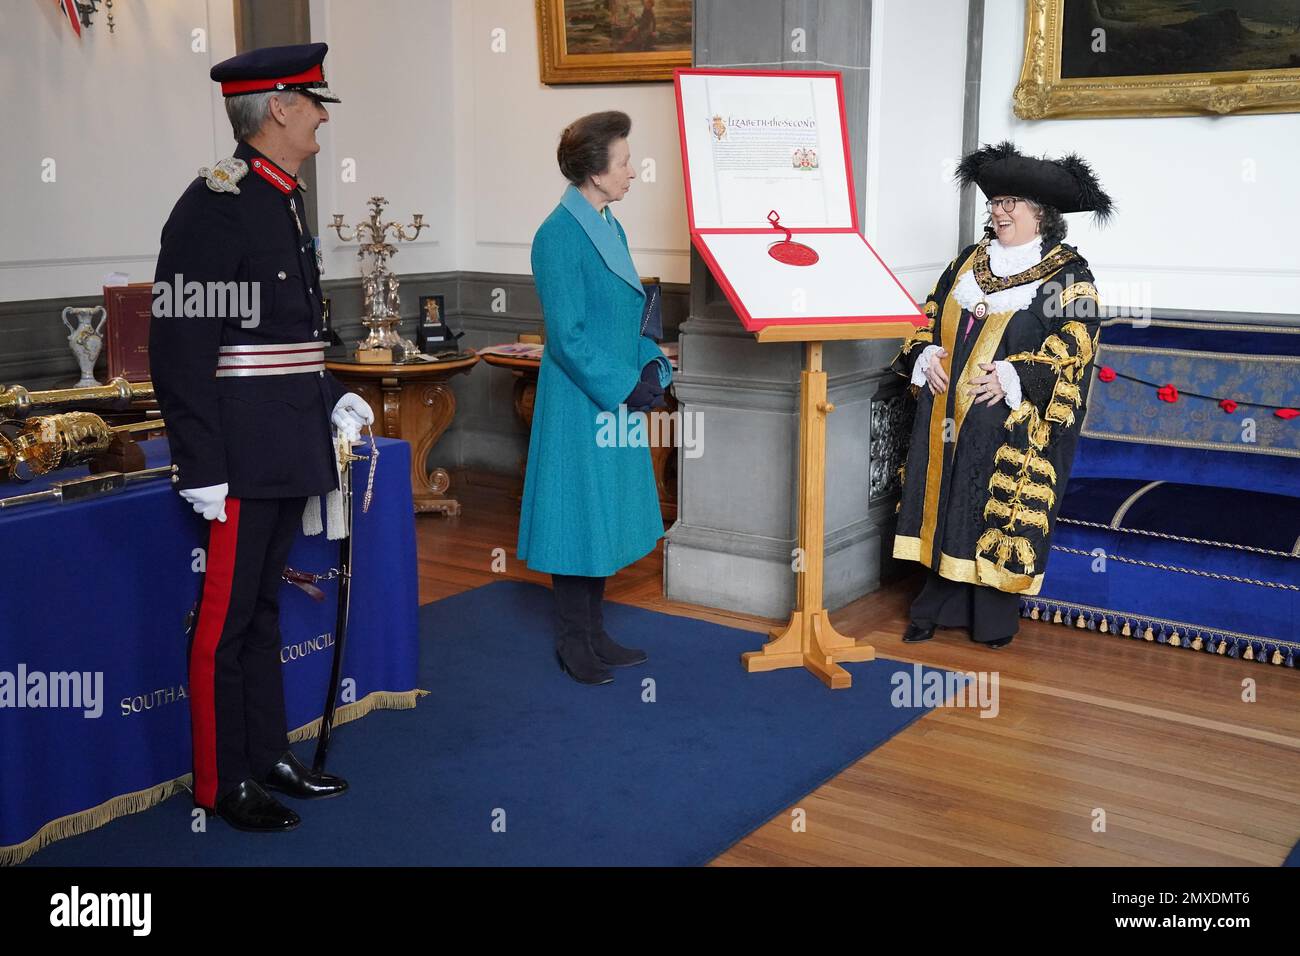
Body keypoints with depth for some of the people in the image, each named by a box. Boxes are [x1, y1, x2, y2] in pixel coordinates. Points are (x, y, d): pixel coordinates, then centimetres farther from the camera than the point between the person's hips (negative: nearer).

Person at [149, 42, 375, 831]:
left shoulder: (288, 199, 13)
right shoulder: (215, 204, -15)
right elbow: (181, 346, -18)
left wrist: (333, 399, 12)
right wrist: (202, 470, -19)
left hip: (293, 452, 9)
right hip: (244, 459, -9)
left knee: (264, 609, 18)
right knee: (227, 620, 4)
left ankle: (269, 755, 31)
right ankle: (224, 783, 18)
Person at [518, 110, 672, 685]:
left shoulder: (609, 227, 10)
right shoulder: (559, 237, -17)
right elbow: (568, 337, -20)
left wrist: (651, 365, 2)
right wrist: (626, 385, -18)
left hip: (616, 399, 9)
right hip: (580, 402, -9)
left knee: (605, 519, 15)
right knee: (580, 519, 2)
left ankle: (592, 634, 28)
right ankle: (574, 645, 16)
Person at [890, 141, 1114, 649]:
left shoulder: (1069, 273, -2)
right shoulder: (969, 260, 15)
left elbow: (1075, 340, -11)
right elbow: (931, 312, 18)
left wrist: (1013, 377, -20)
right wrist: (927, 354, -2)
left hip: (1014, 420, -5)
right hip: (948, 411, 5)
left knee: (1002, 511, -1)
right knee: (945, 502, 8)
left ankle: (994, 617, 11)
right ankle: (939, 605, 18)